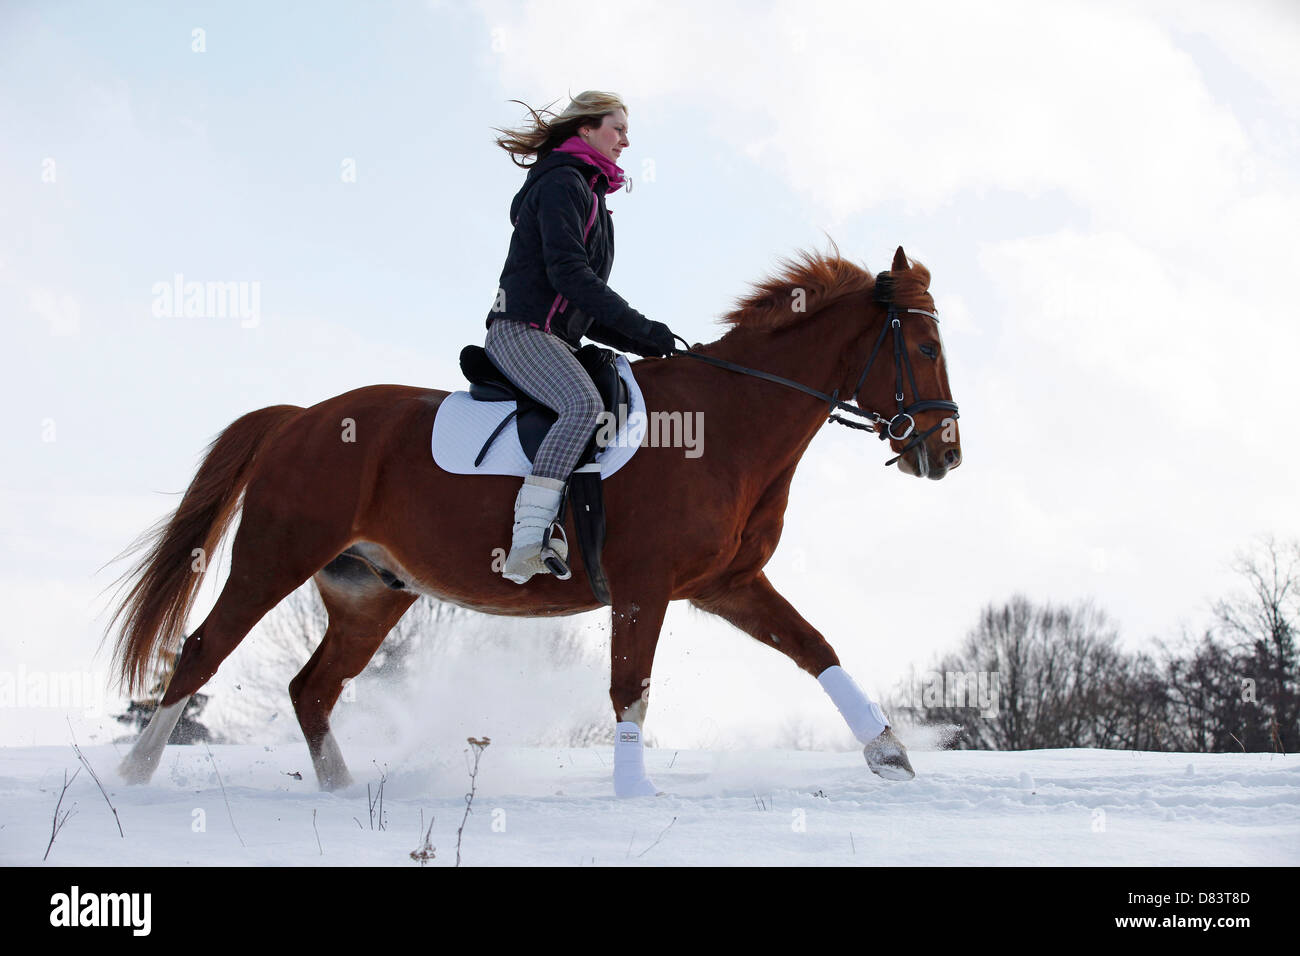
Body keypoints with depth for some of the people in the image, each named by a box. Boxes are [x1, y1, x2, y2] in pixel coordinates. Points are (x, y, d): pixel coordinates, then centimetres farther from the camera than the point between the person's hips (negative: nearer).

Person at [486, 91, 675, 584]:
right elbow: (566, 270, -18)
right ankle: (526, 546, -43)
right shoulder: (562, 183, -4)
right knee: (584, 403, -33)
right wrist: (638, 325, -20)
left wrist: (637, 342, 13)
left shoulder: (587, 193, 27)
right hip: (521, 330, -11)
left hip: (556, 338, 11)